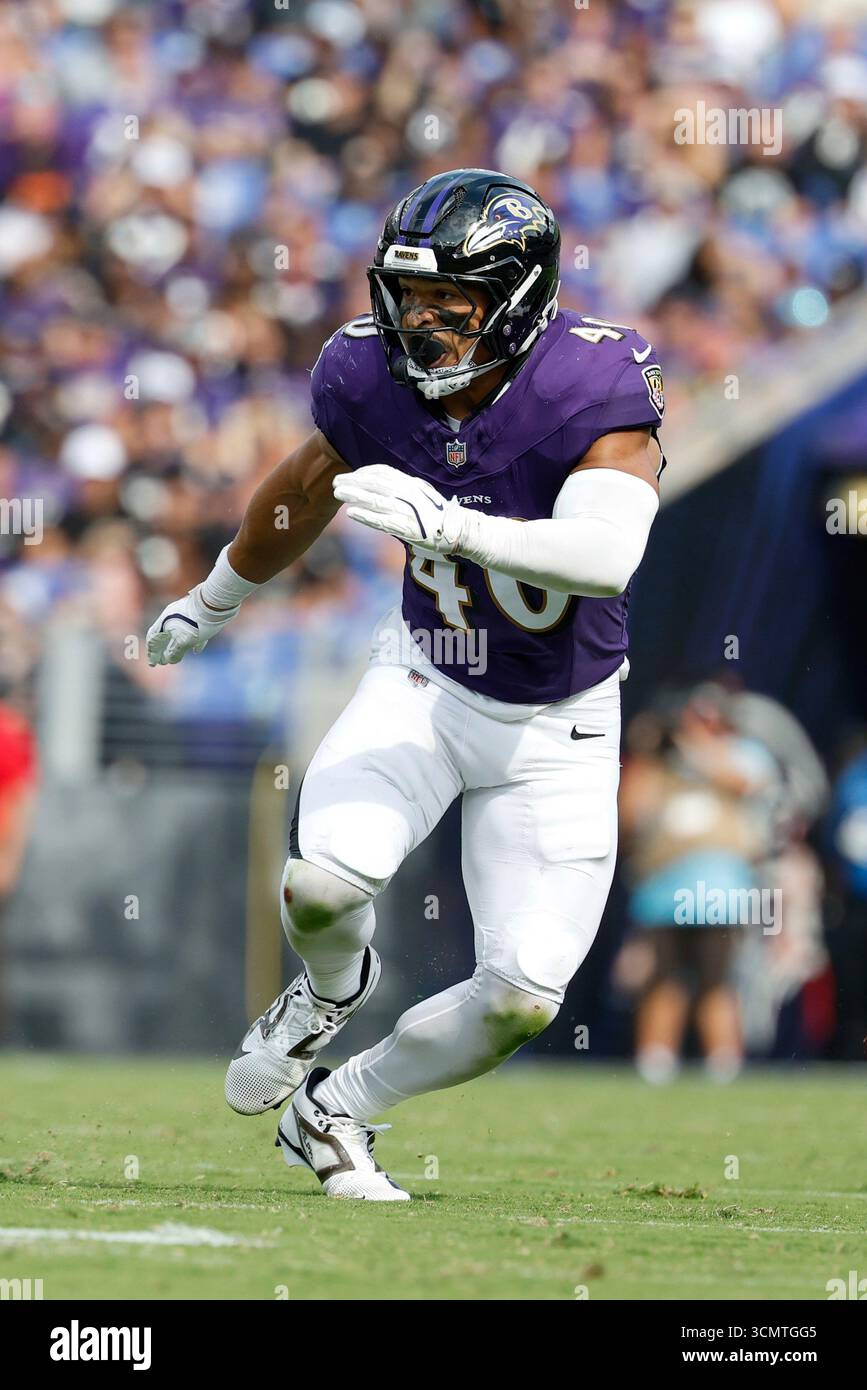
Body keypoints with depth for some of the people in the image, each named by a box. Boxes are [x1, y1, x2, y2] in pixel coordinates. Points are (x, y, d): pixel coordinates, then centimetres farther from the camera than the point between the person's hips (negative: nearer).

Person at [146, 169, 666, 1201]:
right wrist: (216, 597, 28)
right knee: (322, 887, -24)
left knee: (524, 998, -7)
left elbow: (609, 555, -43)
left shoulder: (594, 389, -26)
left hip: (556, 726, -2)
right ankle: (332, 991, 14)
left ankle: (333, 1112, 20)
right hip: (423, 685, 2)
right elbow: (309, 487, 11)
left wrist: (445, 522, -54)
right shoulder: (372, 380, -13)